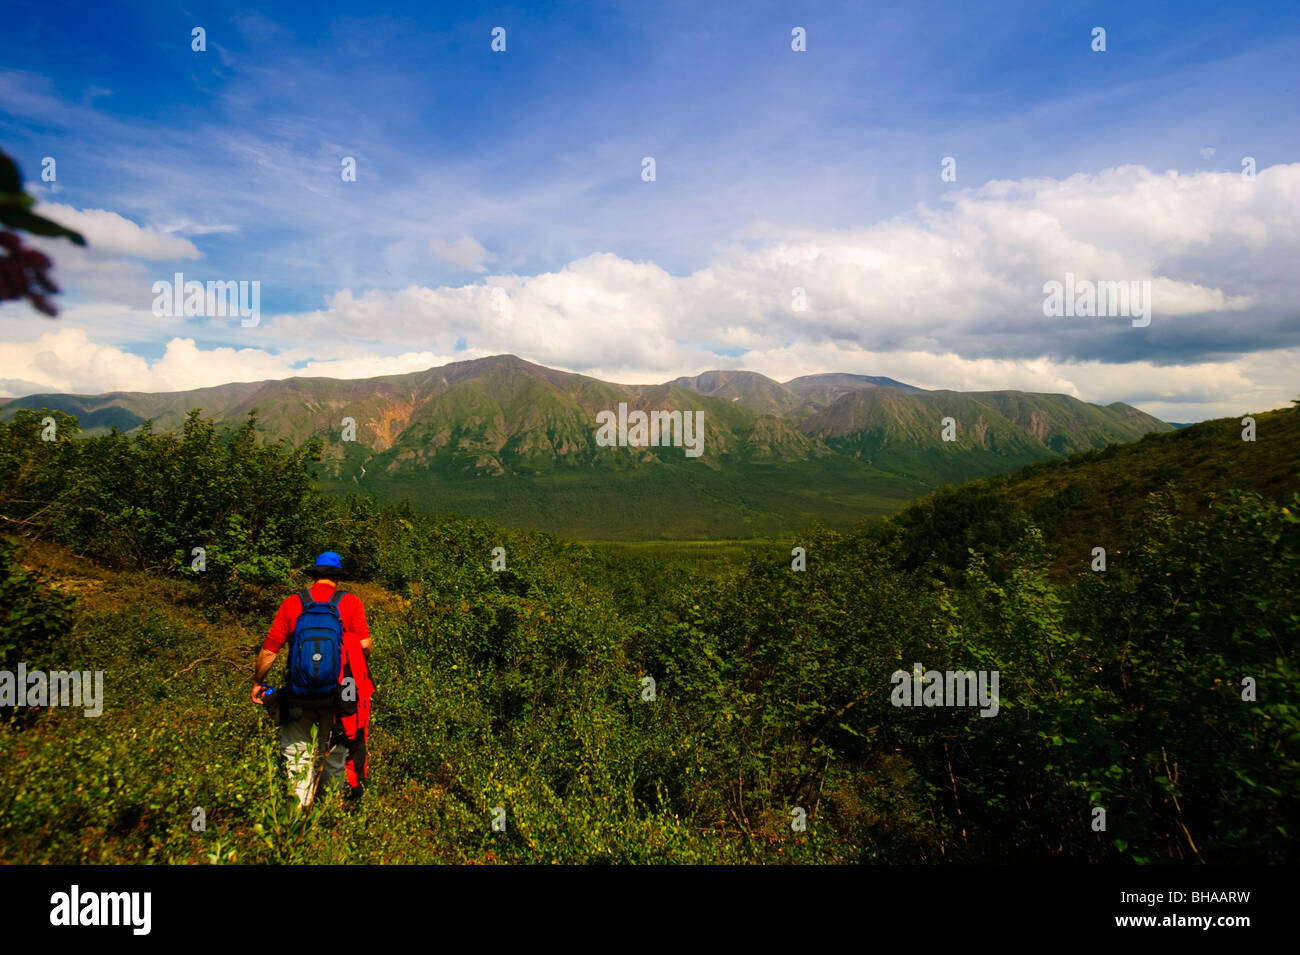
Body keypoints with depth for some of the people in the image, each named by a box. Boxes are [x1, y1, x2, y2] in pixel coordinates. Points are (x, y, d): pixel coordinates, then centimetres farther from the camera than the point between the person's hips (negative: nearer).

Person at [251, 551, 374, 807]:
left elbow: (269, 650, 3)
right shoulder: (351, 602, 0)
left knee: (297, 755, 10)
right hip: (339, 692, 0)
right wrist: (361, 669, 13)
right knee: (337, 751, 16)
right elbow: (364, 644, -8)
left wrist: (257, 683, 17)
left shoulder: (292, 603, 4)